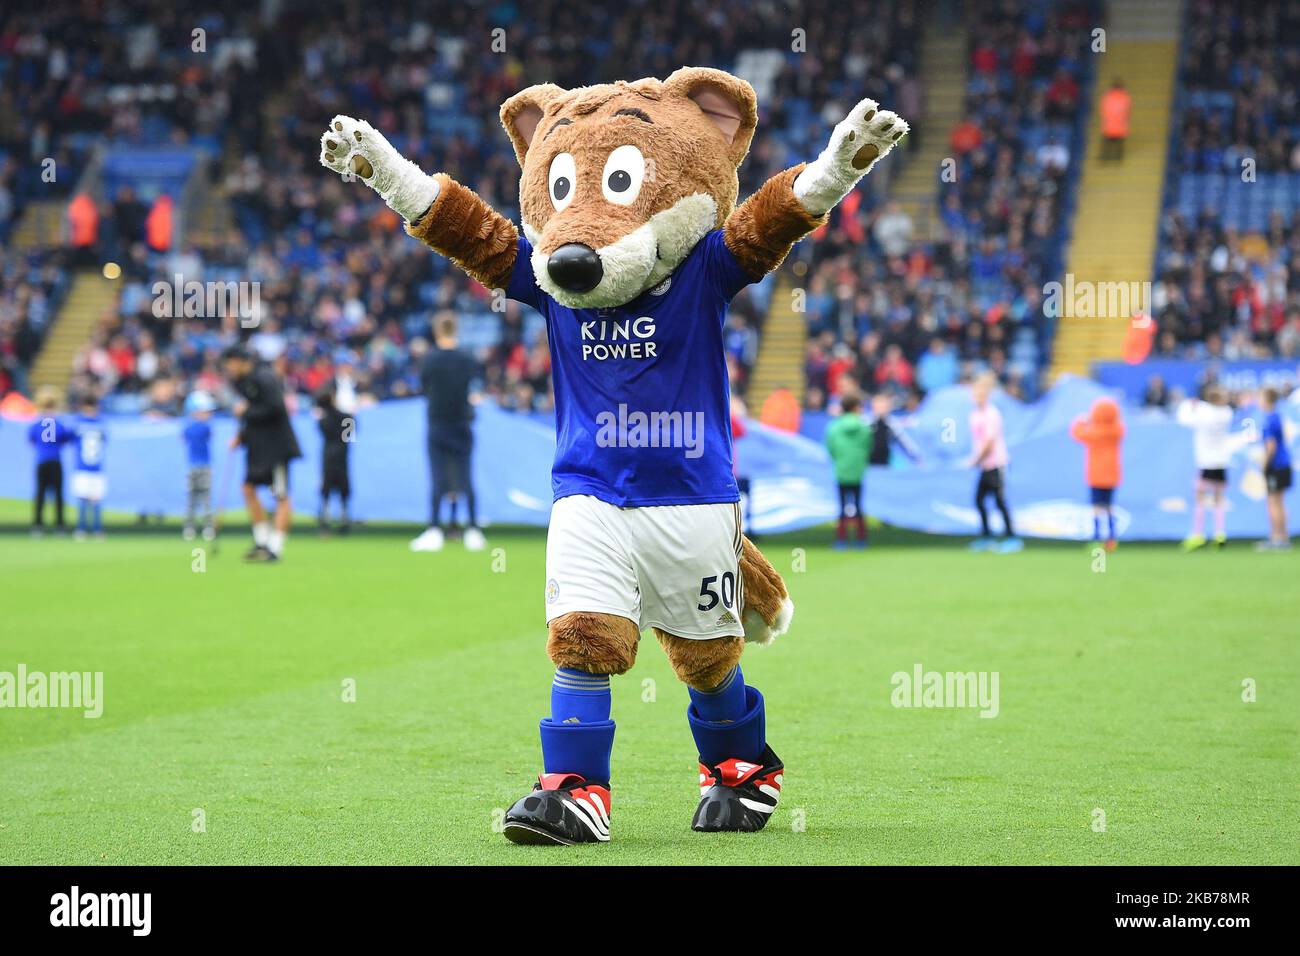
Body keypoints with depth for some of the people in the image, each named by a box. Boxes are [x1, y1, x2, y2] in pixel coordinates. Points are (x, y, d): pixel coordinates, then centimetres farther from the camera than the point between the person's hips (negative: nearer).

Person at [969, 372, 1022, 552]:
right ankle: (986, 536, 13)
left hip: (996, 463, -8)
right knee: (979, 499, 5)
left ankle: (1011, 537, -3)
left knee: (1000, 500, -7)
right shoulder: (975, 414, 10)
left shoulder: (992, 414, -12)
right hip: (985, 466, 8)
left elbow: (989, 442, -15)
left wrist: (976, 460, -8)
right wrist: (976, 459, 3)